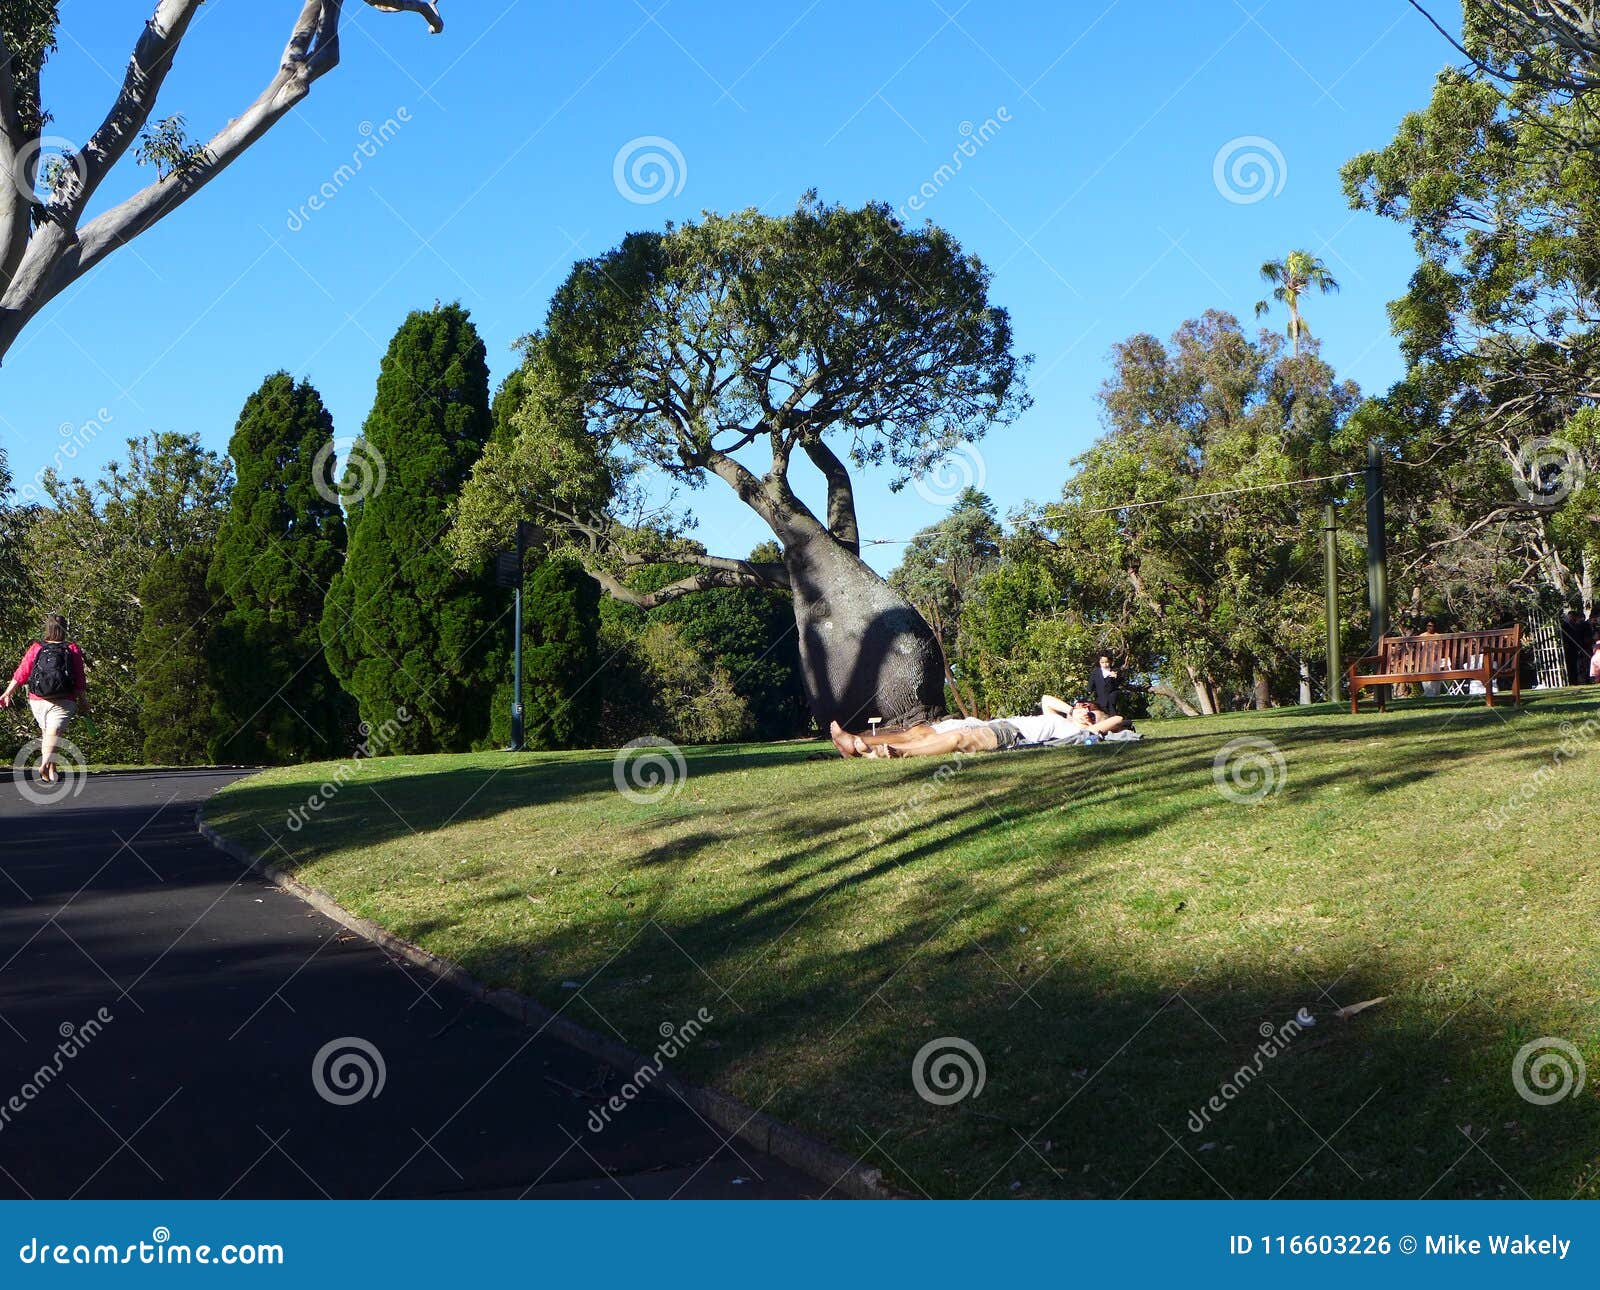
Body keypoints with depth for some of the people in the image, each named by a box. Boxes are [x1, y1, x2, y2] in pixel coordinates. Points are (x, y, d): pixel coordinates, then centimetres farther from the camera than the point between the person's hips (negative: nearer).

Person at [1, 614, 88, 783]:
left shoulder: (36, 648, 5)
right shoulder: (73, 649, 2)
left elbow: (21, 674, 2)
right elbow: (79, 679, 2)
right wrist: (82, 700, 14)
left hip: (37, 701, 3)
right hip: (63, 702, -3)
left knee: (45, 731, 20)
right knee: (54, 732, -13)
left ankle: (51, 769, 22)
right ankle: (45, 764, -36)